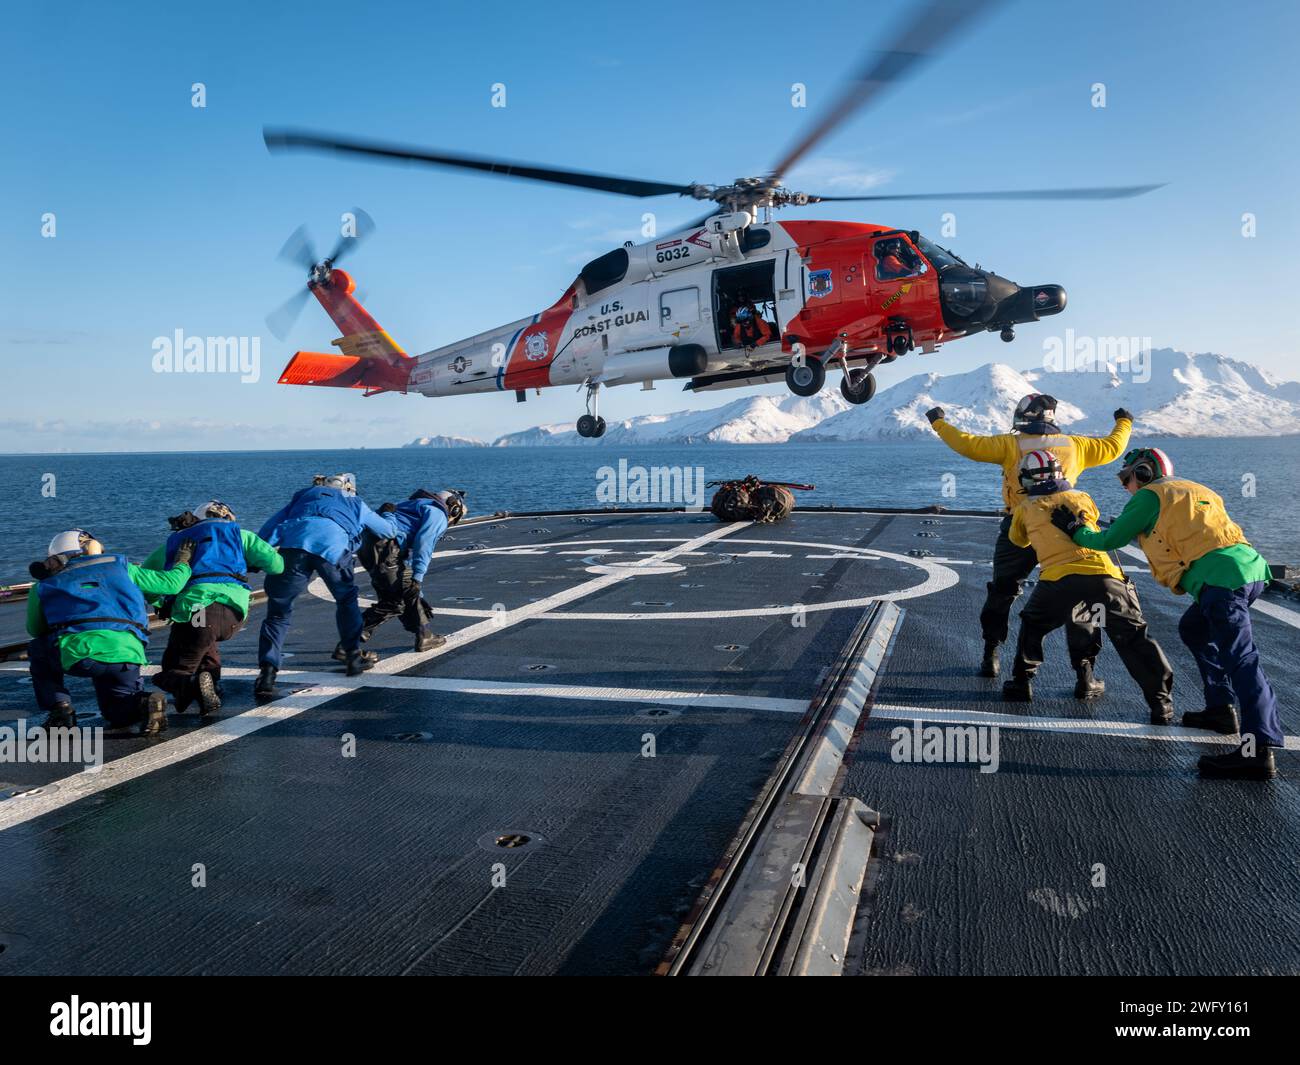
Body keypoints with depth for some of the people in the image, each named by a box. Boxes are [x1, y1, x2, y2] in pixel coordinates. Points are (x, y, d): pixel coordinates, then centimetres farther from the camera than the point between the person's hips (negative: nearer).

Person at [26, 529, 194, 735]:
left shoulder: (43, 585, 23)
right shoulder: (119, 567, 25)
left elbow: (35, 630, 35)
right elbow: (171, 582, 26)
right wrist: (183, 561, 47)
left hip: (75, 654, -2)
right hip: (126, 654, 2)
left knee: (38, 650, 32)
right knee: (119, 709, 27)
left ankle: (60, 709, 14)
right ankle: (143, 703, -7)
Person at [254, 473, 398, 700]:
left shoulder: (303, 496, 39)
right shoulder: (355, 504, 37)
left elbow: (265, 533, 26)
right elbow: (389, 531, 47)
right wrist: (389, 517, 68)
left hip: (294, 544, 1)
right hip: (334, 547, 0)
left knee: (278, 612, 9)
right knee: (347, 600, 27)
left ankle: (267, 673, -5)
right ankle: (353, 657, 30)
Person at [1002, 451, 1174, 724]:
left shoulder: (1025, 507, 19)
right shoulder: (1083, 498, 23)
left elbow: (1018, 539, 37)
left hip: (1058, 577, -1)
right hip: (1103, 573, 1)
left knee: (1032, 625, 24)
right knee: (1133, 637, 7)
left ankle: (1022, 683, 22)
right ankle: (1161, 702, 2)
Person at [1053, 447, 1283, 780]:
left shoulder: (1149, 496, 6)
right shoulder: (1193, 489, 29)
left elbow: (1109, 541, 9)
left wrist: (1074, 529, 24)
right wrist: (1142, 530, 38)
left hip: (1221, 577, -9)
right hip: (1250, 568, 9)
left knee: (1239, 658, -17)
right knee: (1194, 629, 27)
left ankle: (1259, 749, -25)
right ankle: (1222, 708, 27)